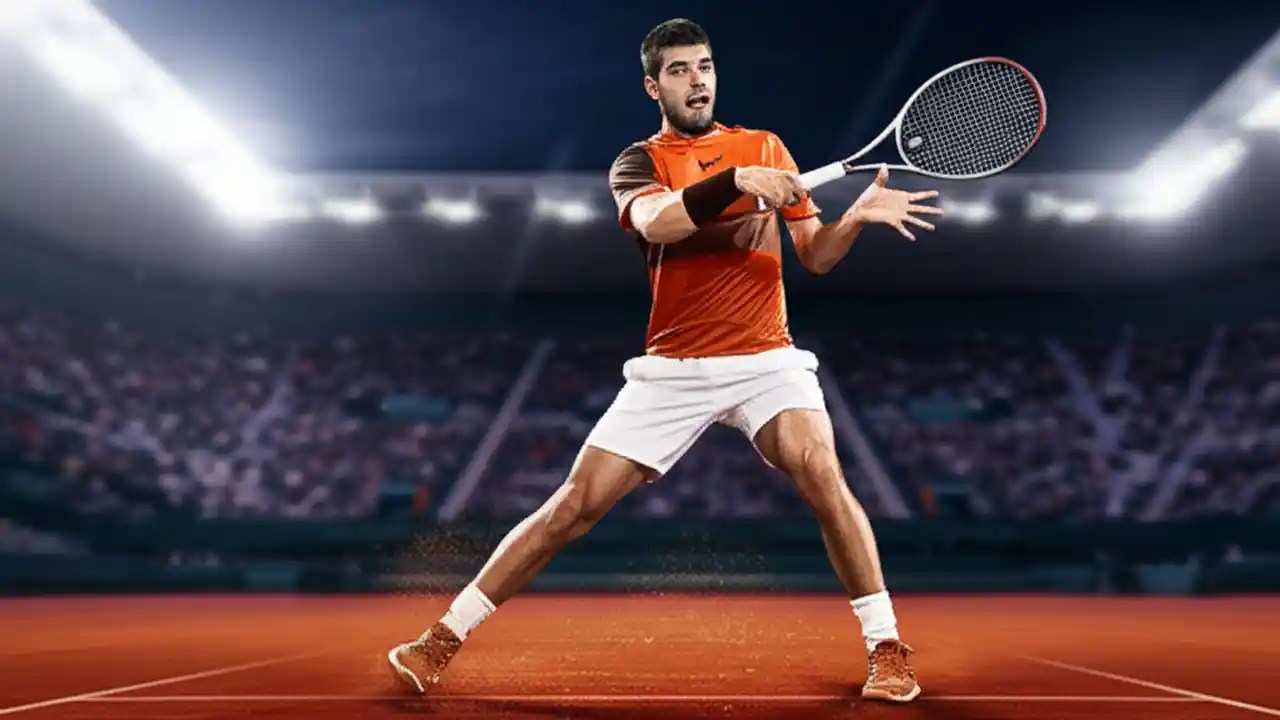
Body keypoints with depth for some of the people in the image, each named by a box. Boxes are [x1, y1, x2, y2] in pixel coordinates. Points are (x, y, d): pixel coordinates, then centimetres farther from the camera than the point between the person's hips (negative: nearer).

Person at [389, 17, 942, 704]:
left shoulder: (766, 146, 11)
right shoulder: (638, 162, 5)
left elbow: (815, 254, 9)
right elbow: (656, 221, -19)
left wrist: (857, 216, -11)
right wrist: (738, 180, -33)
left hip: (766, 358, 1)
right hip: (672, 368, -1)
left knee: (823, 476, -24)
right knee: (574, 505, -3)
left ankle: (886, 648, -7)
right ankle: (444, 637, 9)